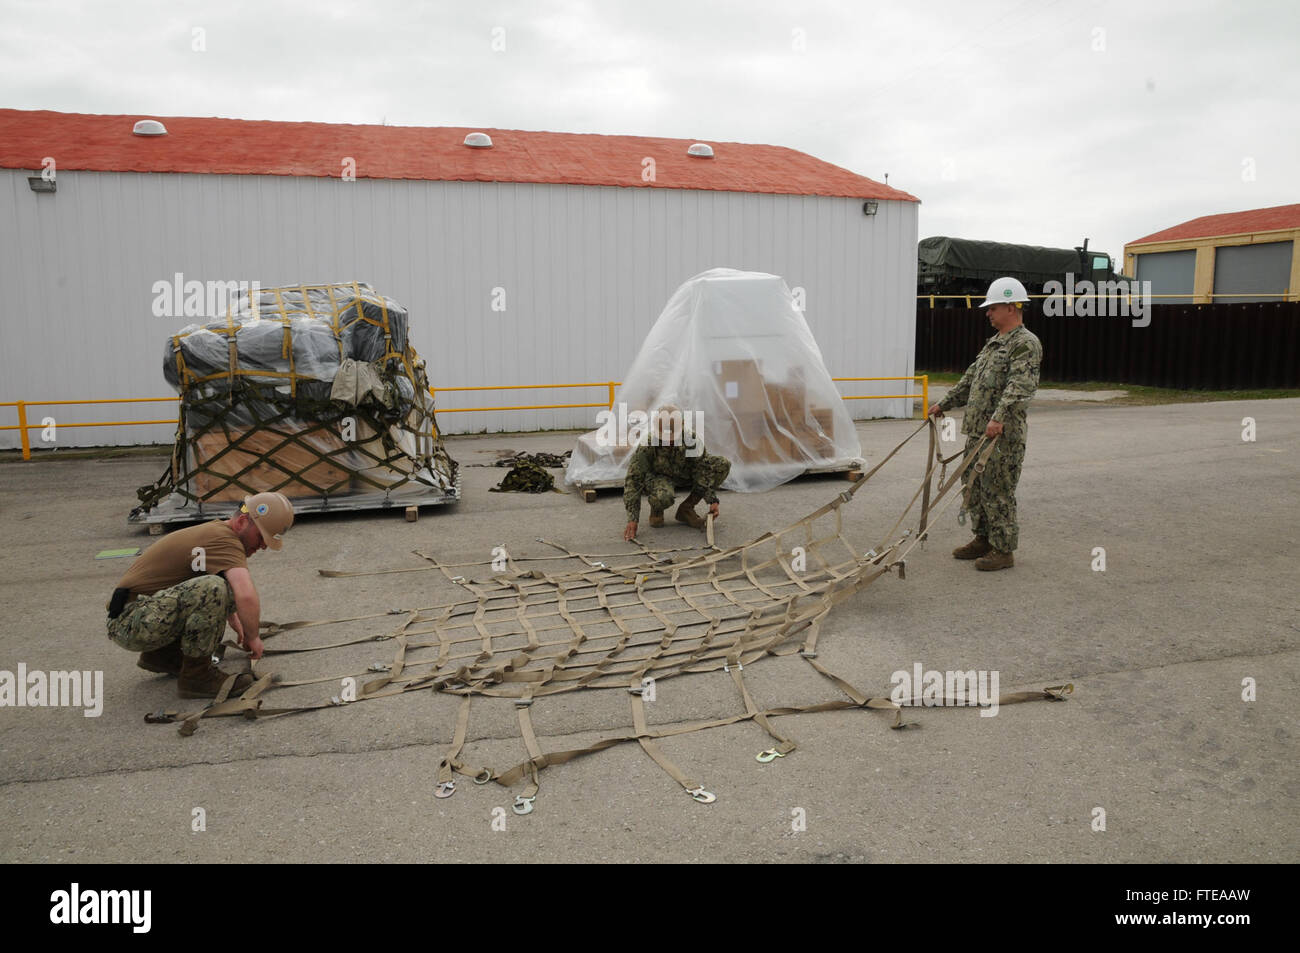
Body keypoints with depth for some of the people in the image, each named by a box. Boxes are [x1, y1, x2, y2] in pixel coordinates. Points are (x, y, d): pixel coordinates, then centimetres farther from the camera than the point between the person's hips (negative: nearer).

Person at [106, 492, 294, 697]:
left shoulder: (215, 530, 14)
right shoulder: (225, 540, -18)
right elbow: (247, 597, -34)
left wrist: (234, 620, 43)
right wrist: (252, 637, -16)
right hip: (130, 624, -10)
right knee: (212, 588, -31)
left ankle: (161, 655, 18)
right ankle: (195, 676, -15)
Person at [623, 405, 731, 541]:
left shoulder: (691, 438, -25)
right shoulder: (647, 444, -30)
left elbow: (702, 470, -17)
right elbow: (634, 479, -29)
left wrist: (712, 500, -25)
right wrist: (632, 519, -34)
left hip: (685, 475, 4)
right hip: (658, 476, -4)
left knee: (723, 465, -17)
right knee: (663, 496, -41)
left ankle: (686, 508, -8)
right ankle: (656, 510, 1)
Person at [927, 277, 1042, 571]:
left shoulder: (1026, 343, -11)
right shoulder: (994, 342, 20)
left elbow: (1019, 386, -25)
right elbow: (971, 378, 29)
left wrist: (999, 418, -37)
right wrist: (945, 404, 29)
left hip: (1004, 435, -9)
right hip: (977, 430, 10)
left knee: (998, 491, -4)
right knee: (973, 485, 15)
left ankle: (1003, 550, 6)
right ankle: (983, 539, 28)